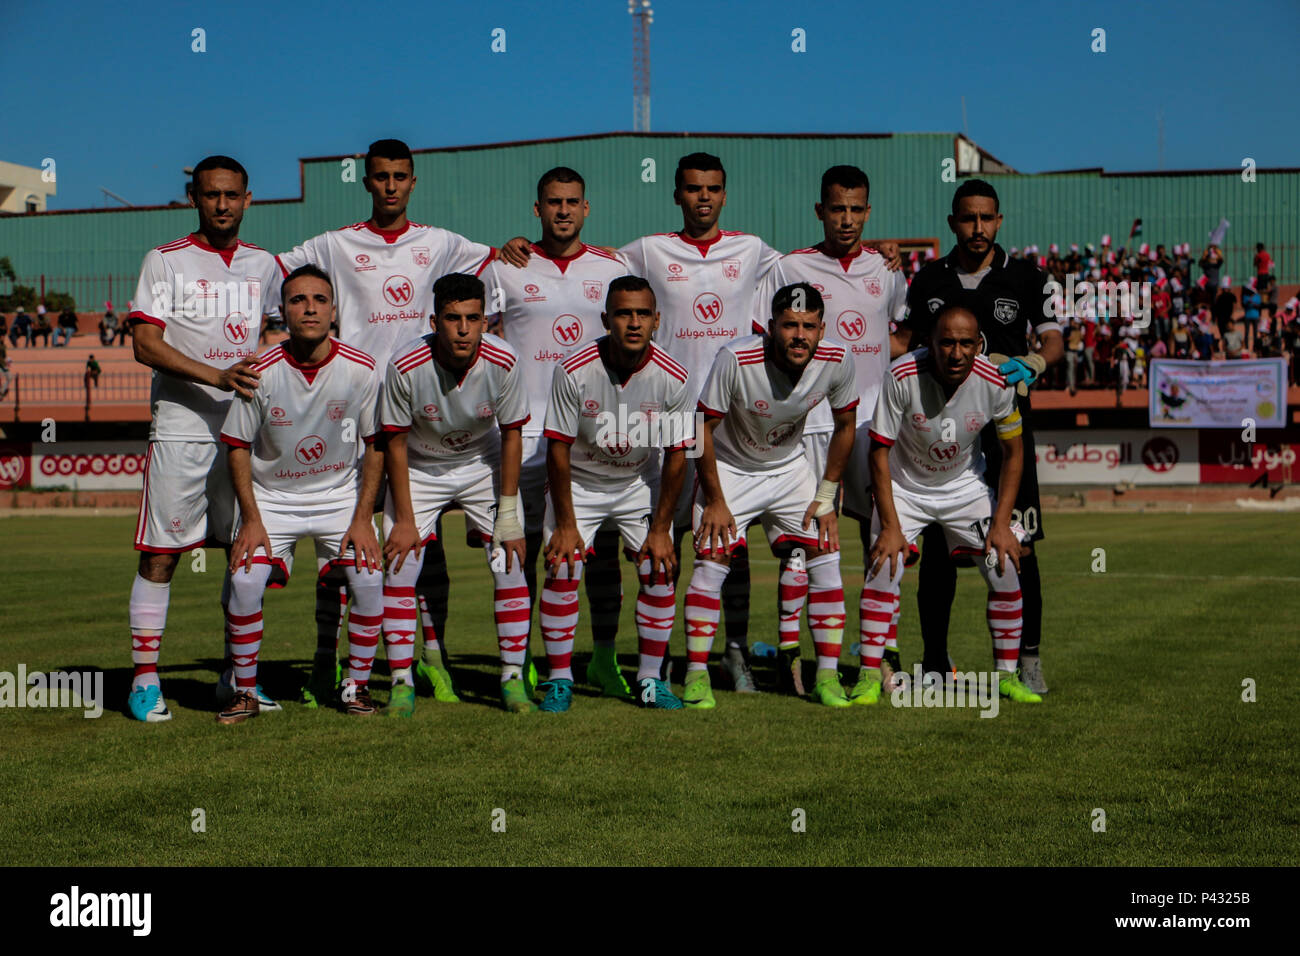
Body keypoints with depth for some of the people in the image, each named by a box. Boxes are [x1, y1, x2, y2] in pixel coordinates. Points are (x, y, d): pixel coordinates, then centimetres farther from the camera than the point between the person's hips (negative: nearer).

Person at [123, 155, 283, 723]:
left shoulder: (263, 265, 13)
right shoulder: (165, 261, -1)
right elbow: (145, 344, -10)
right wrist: (218, 376, -19)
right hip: (181, 428, -4)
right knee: (160, 556, -4)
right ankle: (144, 679, 4)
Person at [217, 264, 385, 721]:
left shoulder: (360, 369, -13)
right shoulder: (261, 373, -15)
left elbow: (375, 445, -3)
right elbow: (238, 446, -5)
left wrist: (363, 518, -8)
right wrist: (252, 520, -11)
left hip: (340, 494, 1)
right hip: (272, 497, 0)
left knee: (368, 578, -15)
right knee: (244, 581, -17)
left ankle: (357, 686, 5)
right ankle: (244, 692, 3)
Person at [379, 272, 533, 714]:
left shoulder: (503, 361, -24)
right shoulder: (405, 365, -27)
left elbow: (511, 435, -11)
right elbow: (395, 443, -15)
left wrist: (509, 513, -12)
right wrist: (403, 520, -14)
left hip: (484, 466, 1)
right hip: (419, 469, -1)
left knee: (509, 566, -8)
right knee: (399, 568, -10)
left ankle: (512, 679, 2)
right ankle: (402, 684, 0)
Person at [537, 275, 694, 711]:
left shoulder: (674, 379, -19)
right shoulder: (573, 371, -24)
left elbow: (676, 457, -10)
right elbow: (558, 449, -17)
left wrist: (660, 529, -11)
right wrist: (565, 525, -16)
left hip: (641, 483, 2)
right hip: (578, 482, -1)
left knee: (659, 570, -8)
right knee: (563, 569, -12)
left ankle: (650, 680, 5)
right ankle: (559, 680, 0)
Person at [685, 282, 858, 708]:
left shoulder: (836, 361, -20)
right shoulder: (736, 359, -31)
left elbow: (845, 426, -2)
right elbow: (702, 428, -18)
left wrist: (826, 498, -3)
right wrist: (715, 500, -14)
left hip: (790, 467, 3)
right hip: (729, 468, -3)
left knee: (825, 560, -6)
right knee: (711, 562, -14)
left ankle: (828, 677, 3)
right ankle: (696, 675, -3)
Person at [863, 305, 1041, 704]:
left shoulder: (995, 383, -21)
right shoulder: (903, 376, -28)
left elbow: (1013, 451, -6)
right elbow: (879, 451, -19)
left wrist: (1001, 522, -11)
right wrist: (890, 526, -21)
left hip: (966, 487, 2)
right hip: (904, 487, -2)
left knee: (1007, 571, -7)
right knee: (884, 568, -18)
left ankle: (1007, 676, 8)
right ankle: (870, 677, -6)